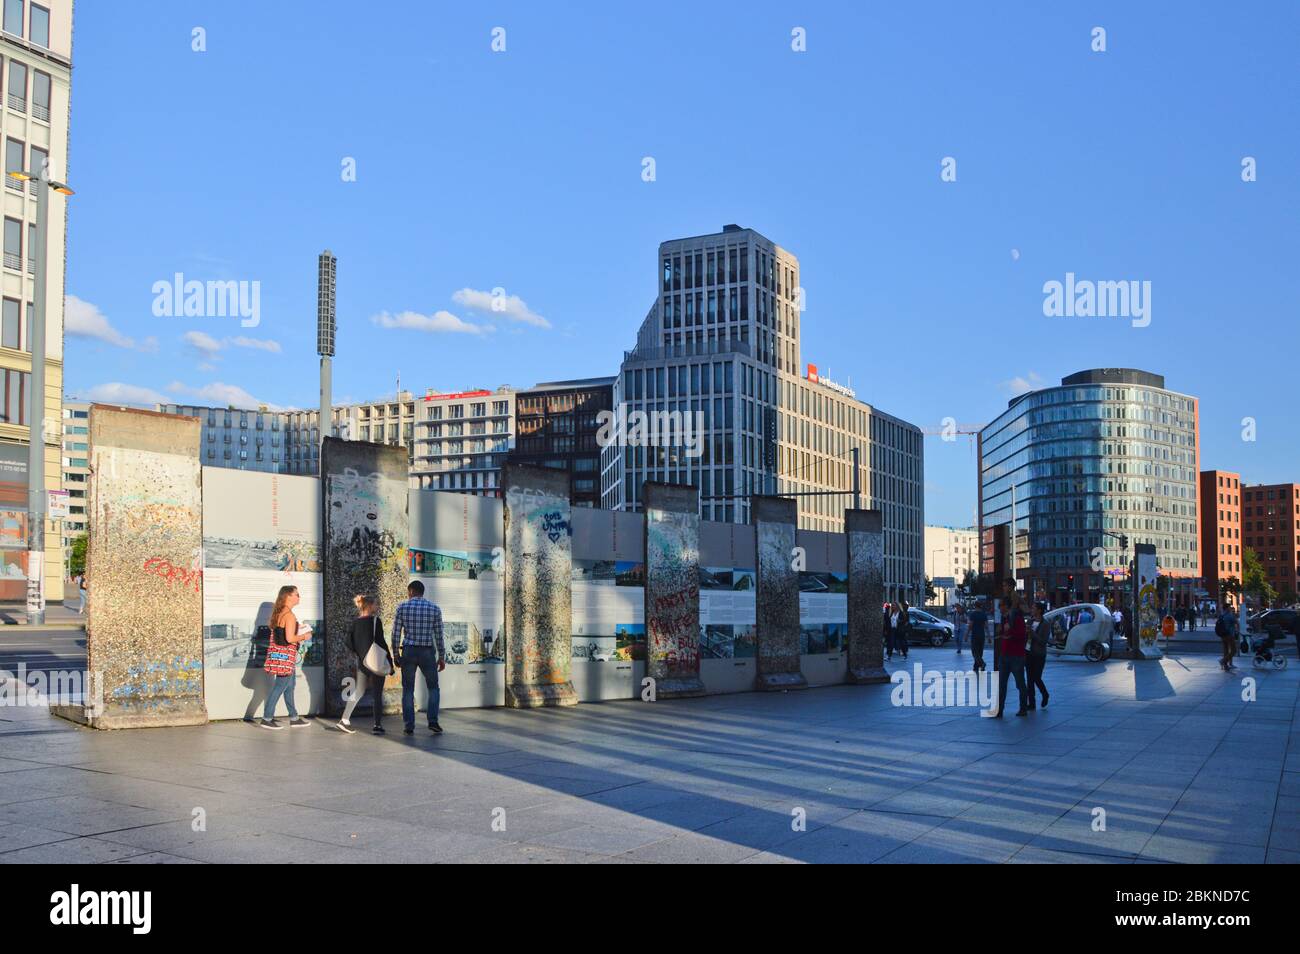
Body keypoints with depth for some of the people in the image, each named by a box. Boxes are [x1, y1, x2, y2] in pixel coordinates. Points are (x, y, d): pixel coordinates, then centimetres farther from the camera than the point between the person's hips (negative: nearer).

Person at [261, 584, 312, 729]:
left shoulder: (278, 613, 11)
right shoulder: (289, 615, -17)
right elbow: (289, 638, -22)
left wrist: (297, 628, 19)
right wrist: (304, 637, -7)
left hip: (278, 653, 10)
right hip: (285, 655, -10)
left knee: (289, 686, 14)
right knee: (279, 687, -2)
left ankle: (294, 718, 20)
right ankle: (266, 719, 3)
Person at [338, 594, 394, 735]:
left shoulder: (355, 622, 5)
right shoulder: (375, 621, -13)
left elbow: (349, 642, 6)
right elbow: (381, 643, -14)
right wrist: (390, 663, -10)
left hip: (361, 662, 6)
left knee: (358, 691, 16)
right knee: (378, 694, 2)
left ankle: (345, 720, 10)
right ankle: (378, 725, 4)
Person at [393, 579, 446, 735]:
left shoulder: (402, 607, -1)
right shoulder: (434, 608, 1)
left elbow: (396, 634, -2)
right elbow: (439, 635, 1)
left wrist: (395, 655, 7)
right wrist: (441, 657, 8)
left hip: (408, 652, 0)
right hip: (427, 652, 0)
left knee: (408, 689, 9)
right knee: (433, 688, 13)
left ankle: (409, 725, 5)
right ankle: (433, 721, 0)